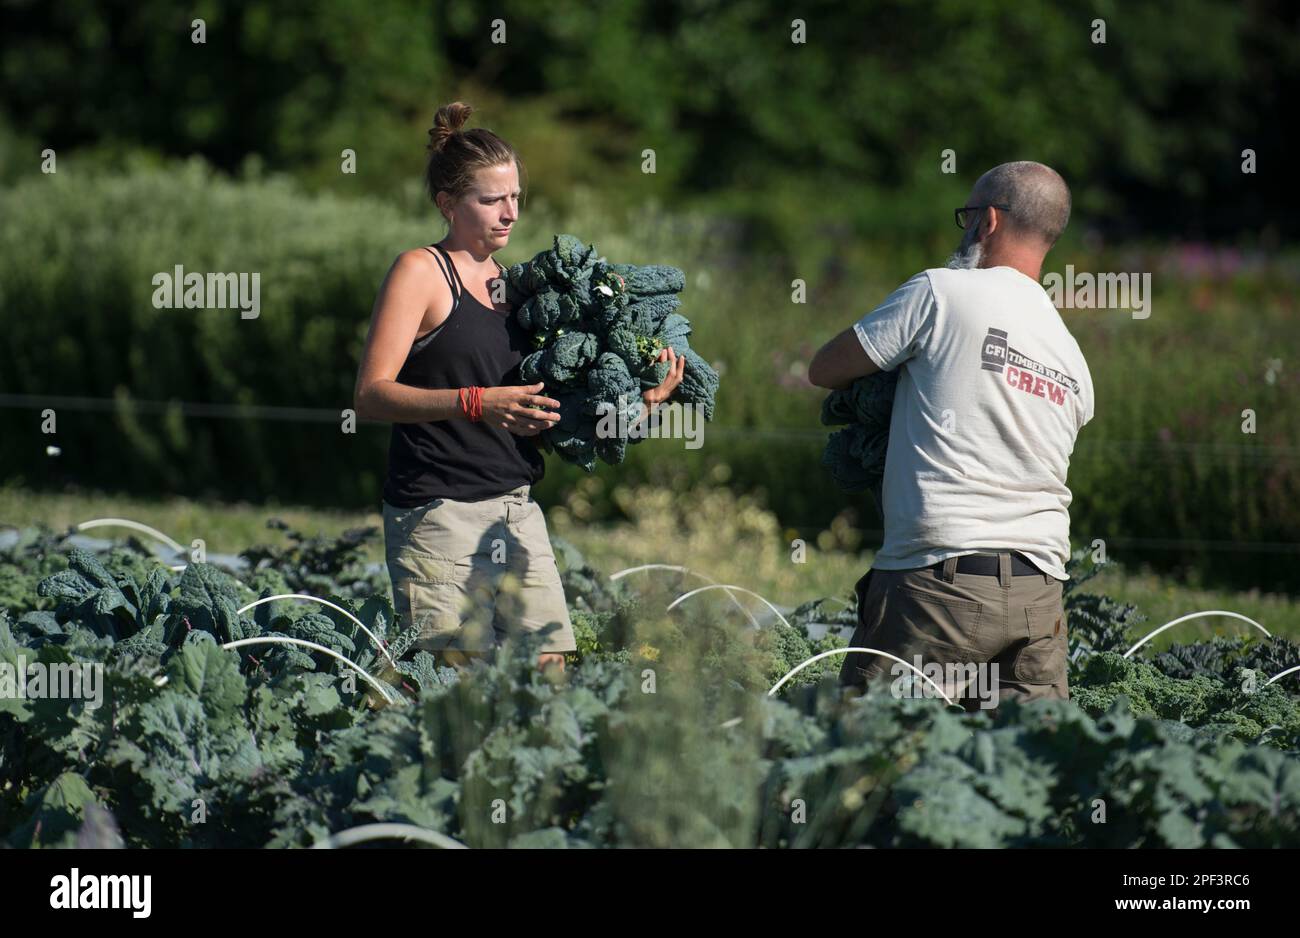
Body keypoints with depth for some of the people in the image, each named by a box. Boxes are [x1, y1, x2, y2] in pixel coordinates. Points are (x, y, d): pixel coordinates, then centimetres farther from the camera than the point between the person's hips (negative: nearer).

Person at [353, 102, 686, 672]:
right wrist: (477, 404, -25)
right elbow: (371, 395, -13)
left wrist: (639, 402, 7)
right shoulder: (421, 272, -3)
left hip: (517, 511, 7)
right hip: (439, 513, -7)